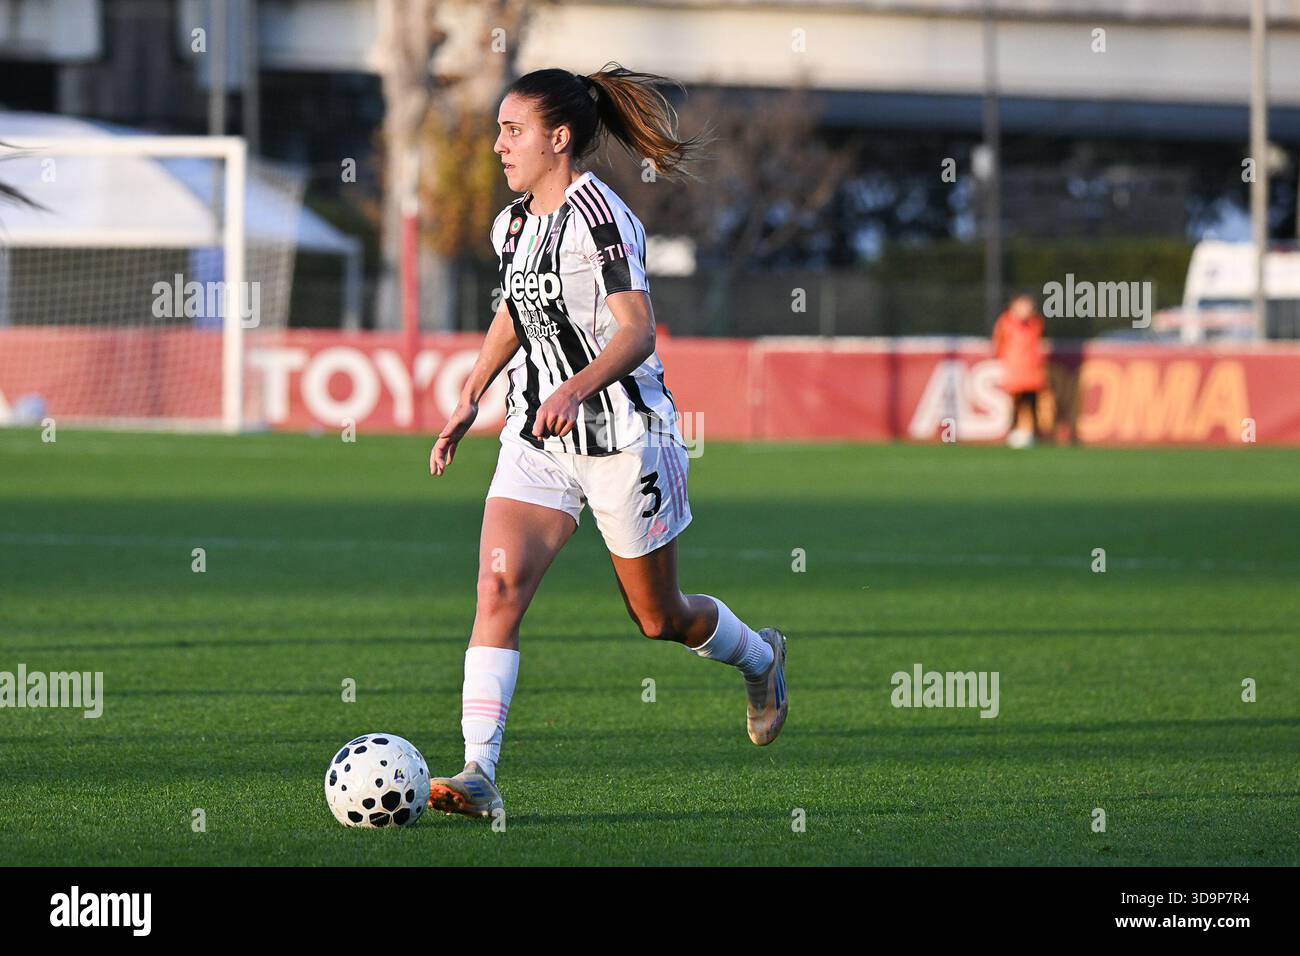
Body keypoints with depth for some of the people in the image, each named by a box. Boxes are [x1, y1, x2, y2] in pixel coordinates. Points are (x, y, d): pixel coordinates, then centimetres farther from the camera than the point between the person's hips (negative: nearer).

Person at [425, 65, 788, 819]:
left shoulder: (599, 216, -17)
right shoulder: (516, 221, 7)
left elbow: (637, 332, -24)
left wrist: (575, 389, -39)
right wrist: (469, 402, 20)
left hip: (623, 434, -6)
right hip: (538, 438, 7)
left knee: (660, 617, 9)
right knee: (498, 586, -14)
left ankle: (759, 657, 42)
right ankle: (479, 776, -20)